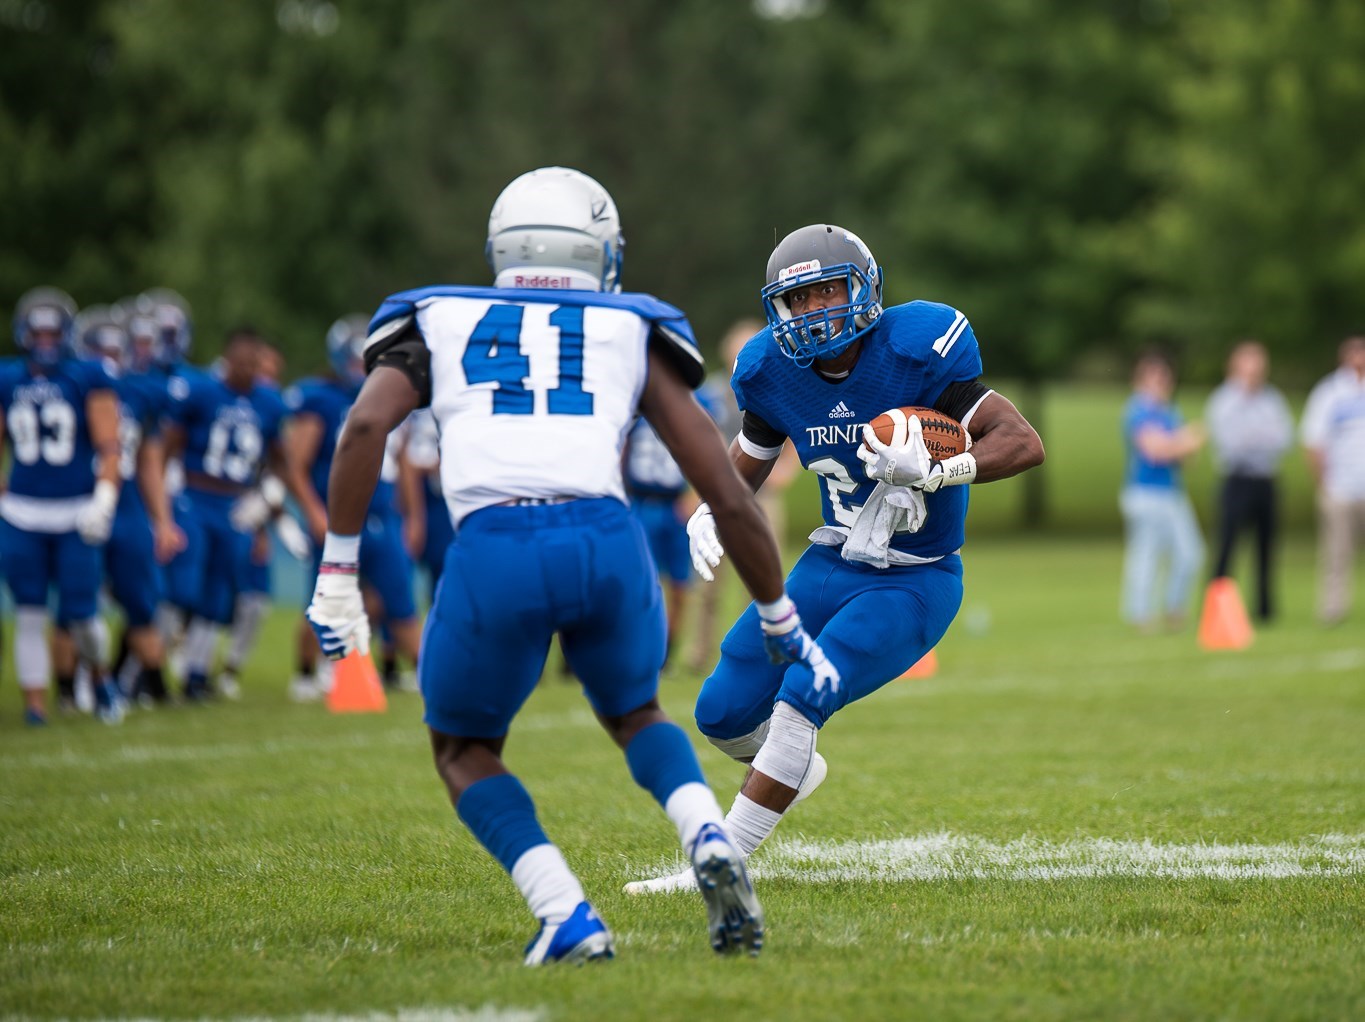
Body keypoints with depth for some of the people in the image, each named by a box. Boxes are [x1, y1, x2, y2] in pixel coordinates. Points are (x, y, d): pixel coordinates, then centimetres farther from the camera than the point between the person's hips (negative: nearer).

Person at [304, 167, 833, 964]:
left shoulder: (440, 322, 25)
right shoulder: (630, 334, 25)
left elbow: (367, 423, 4)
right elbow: (727, 493, 20)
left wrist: (338, 575, 7)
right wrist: (781, 623, 30)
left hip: (492, 551, -1)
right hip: (608, 539, 1)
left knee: (466, 752, 24)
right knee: (635, 715, 31)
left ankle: (568, 918, 3)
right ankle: (710, 840, 2)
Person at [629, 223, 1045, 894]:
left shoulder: (914, 354, -21)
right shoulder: (775, 373, -5)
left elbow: (1024, 443, -23)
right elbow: (743, 468, 12)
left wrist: (933, 469, -38)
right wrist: (711, 518, -10)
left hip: (914, 584, -6)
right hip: (831, 565, 6)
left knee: (802, 699, -23)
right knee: (723, 713, 5)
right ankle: (790, 772, 42)